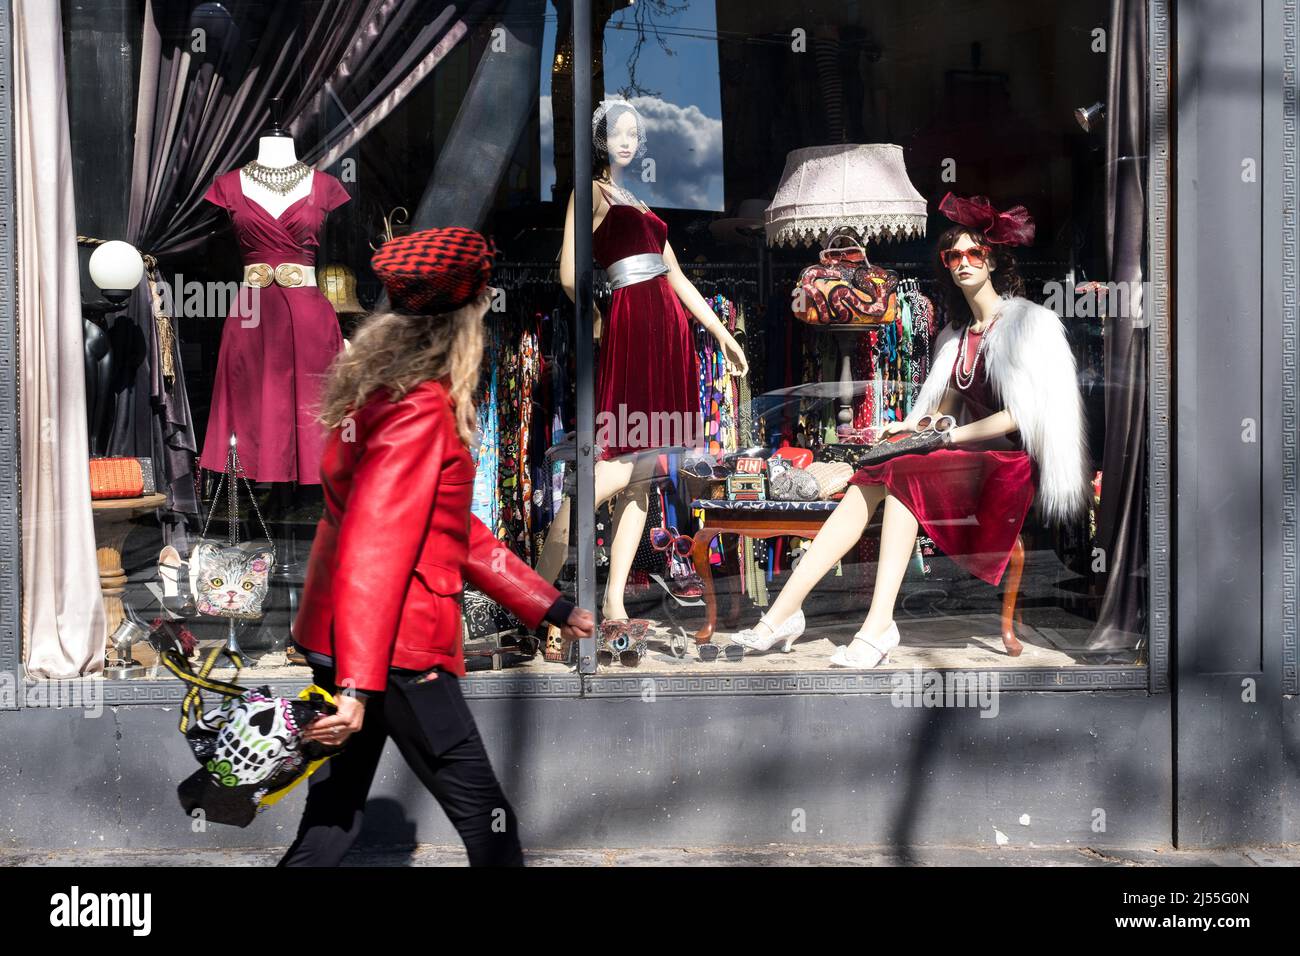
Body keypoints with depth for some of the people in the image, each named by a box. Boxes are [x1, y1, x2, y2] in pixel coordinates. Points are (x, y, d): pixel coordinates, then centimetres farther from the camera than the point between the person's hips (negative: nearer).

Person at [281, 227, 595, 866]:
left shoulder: (382, 397, 15)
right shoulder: (420, 412, -15)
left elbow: (455, 532, 18)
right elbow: (376, 549, -24)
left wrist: (553, 609, 19)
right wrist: (357, 687, -28)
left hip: (340, 643, 10)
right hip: (394, 654, -10)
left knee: (329, 828, 15)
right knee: (485, 815, 3)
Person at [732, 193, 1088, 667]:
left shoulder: (1028, 322, -1)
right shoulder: (956, 335, 21)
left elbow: (1027, 411, -9)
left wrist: (954, 435, -11)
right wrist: (910, 427, 2)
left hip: (1013, 463, -7)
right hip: (970, 455, 7)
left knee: (901, 475, -31)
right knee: (867, 481, -19)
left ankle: (877, 627, -40)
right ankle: (783, 611, -30)